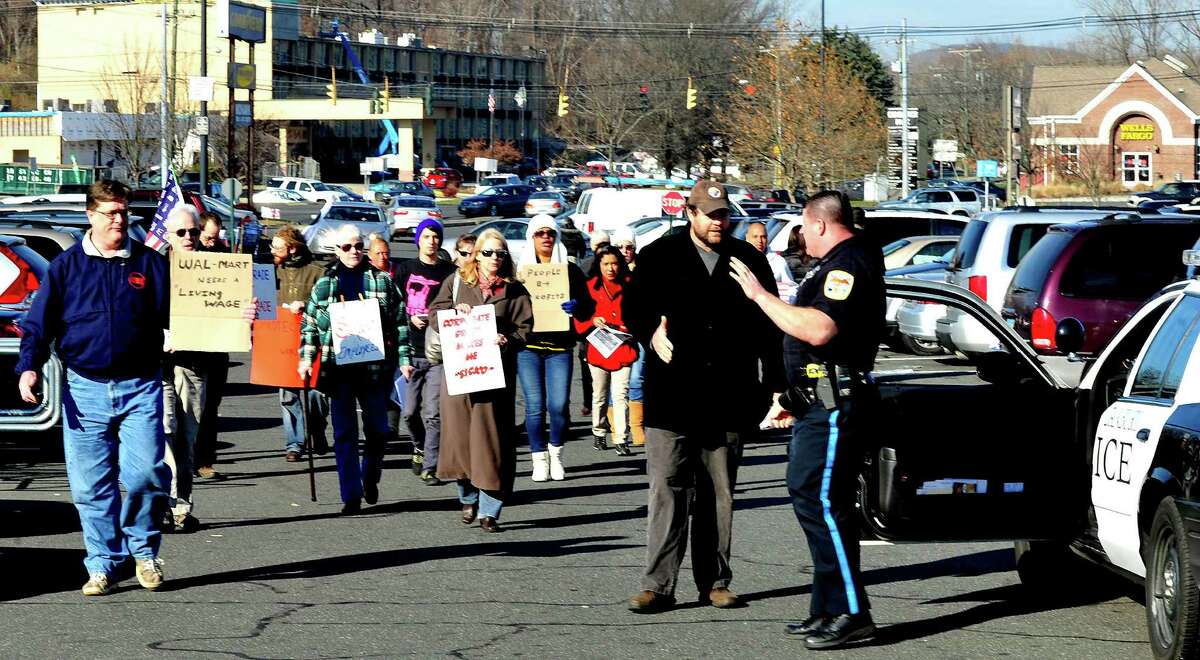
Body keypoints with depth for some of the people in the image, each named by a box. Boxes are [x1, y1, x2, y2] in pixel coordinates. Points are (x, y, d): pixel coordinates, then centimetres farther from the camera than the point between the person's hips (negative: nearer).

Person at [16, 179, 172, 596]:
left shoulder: (150, 263, 7)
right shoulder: (67, 266, 7)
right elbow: (39, 323, 7)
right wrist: (29, 366, -7)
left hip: (140, 388, -1)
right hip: (85, 389, 1)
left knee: (146, 474, -11)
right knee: (91, 484, 1)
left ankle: (143, 550, 11)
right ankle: (103, 564, 12)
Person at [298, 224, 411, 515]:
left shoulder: (382, 281, 7)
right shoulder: (324, 284, 8)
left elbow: (400, 321, 7)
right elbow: (310, 325, 11)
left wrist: (404, 357, 2)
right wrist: (306, 358, 0)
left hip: (374, 366, 0)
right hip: (338, 368, 0)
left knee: (378, 429, 4)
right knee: (344, 434, -1)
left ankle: (370, 478, 30)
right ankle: (351, 496, 1)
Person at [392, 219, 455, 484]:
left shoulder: (450, 272, 5)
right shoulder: (405, 270, 9)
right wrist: (411, 319, -7)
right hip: (411, 350, 2)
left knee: (433, 413, -9)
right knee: (410, 412, 6)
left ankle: (430, 467, -7)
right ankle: (420, 447, 34)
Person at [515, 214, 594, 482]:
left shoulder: (570, 270, 9)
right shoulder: (519, 269, 7)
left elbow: (588, 308, 8)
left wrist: (577, 306, -15)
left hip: (560, 346, 0)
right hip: (528, 346, 0)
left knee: (559, 405, -8)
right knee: (535, 406, -5)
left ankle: (556, 452, 16)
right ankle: (540, 459, 9)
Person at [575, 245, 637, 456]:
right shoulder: (590, 288, 2)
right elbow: (579, 321, 3)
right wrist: (593, 321, -16)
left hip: (623, 348, -1)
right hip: (598, 349, 1)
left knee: (621, 395, -10)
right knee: (600, 396, 14)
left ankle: (621, 439, -11)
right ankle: (599, 433, 32)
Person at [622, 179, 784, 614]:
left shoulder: (749, 260, 10)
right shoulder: (659, 257, 4)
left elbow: (769, 326, 13)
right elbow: (632, 308, 8)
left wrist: (774, 385, 9)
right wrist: (651, 334, -14)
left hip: (728, 398, 2)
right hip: (672, 397, -2)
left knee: (719, 492, 7)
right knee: (667, 488, -6)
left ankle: (714, 582, 14)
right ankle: (657, 585, -7)